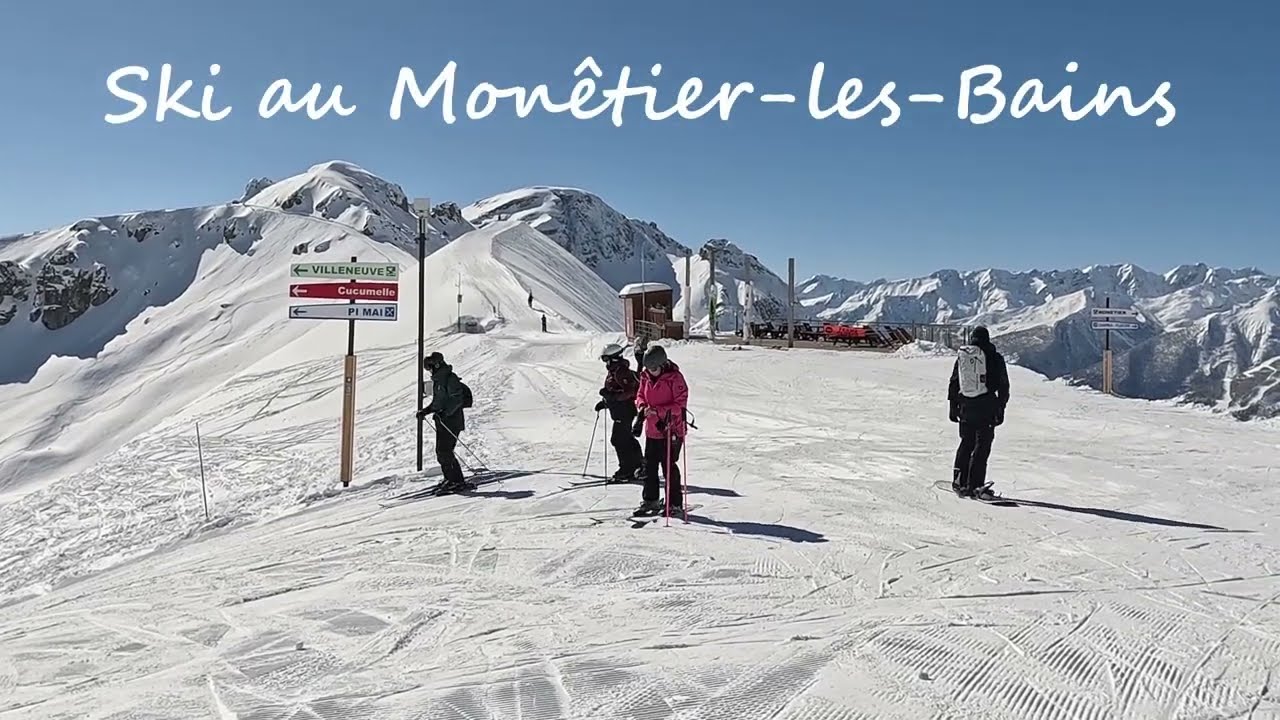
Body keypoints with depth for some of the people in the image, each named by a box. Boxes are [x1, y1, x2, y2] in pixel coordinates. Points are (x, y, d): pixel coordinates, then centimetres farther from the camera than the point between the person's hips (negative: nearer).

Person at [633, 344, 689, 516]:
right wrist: (642, 407, -8)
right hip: (652, 429, 6)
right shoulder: (646, 377, 4)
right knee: (649, 466, 11)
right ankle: (650, 501, 23)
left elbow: (680, 405, -15)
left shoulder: (674, 378, -14)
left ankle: (675, 503, 9)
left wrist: (658, 411, -24)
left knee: (669, 467, -2)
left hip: (671, 430, -6)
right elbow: (640, 395, 15)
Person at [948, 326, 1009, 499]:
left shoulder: (961, 357, 9)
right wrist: (1001, 409, 3)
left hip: (966, 406, 4)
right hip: (986, 406, -4)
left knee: (966, 443, 15)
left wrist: (953, 407, 18)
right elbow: (1003, 386, -2)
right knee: (982, 445, -3)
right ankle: (975, 485, -10)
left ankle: (959, 481, 13)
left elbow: (953, 384, 12)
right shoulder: (995, 358, -1)